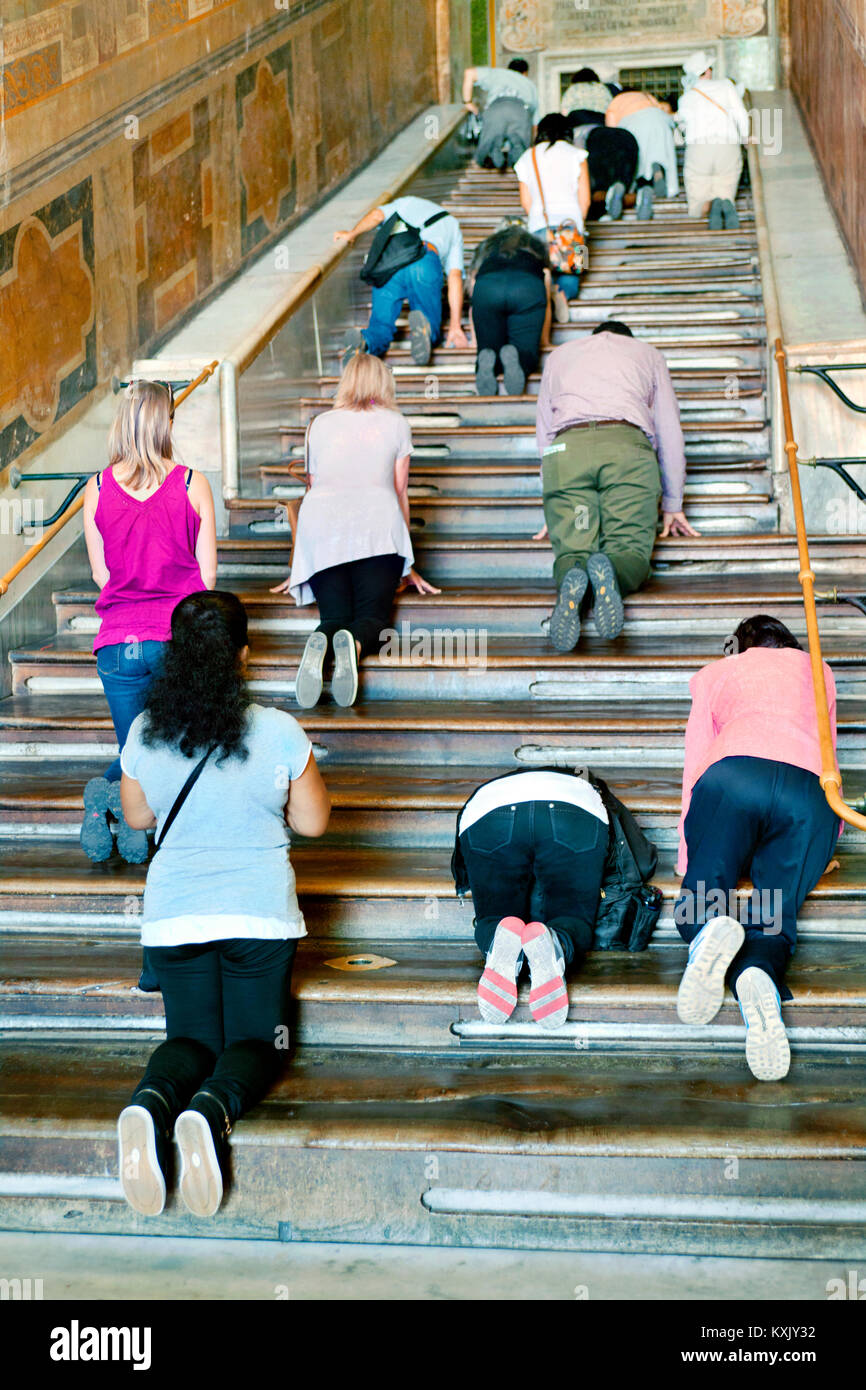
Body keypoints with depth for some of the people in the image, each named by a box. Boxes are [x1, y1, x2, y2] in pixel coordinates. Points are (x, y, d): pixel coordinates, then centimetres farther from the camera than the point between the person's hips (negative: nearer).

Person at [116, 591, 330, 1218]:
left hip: (174, 915, 2)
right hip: (260, 913, -2)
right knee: (256, 1041, 9)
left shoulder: (145, 734, -3)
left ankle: (153, 1100, -22)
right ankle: (214, 1109, -26)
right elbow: (313, 822, 0)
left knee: (192, 1038, 14)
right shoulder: (279, 732, -11)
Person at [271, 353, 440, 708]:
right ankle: (353, 644, -40)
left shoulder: (320, 424, 25)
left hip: (321, 523, 2)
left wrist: (296, 569, 39)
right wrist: (407, 566, 28)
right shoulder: (396, 423, 20)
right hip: (376, 522, -2)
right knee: (372, 617, -5)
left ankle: (319, 642, -37)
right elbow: (400, 492, 21)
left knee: (334, 617, -2)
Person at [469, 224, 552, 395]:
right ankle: (514, 358, -30)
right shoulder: (536, 247, 39)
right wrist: (543, 340, 45)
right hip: (530, 287, -1)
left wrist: (475, 338, 42)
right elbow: (546, 305, 36)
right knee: (527, 351, 6)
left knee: (489, 345, 10)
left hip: (486, 287, 1)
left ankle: (486, 361, -27)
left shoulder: (486, 247, 40)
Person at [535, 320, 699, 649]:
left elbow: (544, 434, 34)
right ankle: (609, 573, -39)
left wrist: (555, 512, 38)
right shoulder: (648, 354, 32)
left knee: (572, 549, -2)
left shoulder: (559, 355, 35)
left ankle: (571, 583, -38)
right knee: (630, 549, -3)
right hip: (628, 446, -1)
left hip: (566, 448, 1)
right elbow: (670, 435, 30)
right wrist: (672, 506, 35)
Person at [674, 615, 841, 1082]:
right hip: (810, 790, 1)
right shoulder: (816, 669, 37)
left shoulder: (715, 673, 32)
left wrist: (688, 857, 22)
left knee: (699, 906, 1)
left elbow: (696, 761, 24)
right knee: (776, 914, -5)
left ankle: (712, 935, -37)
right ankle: (760, 973, -42)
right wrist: (826, 838, 53)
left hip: (733, 776, -1)